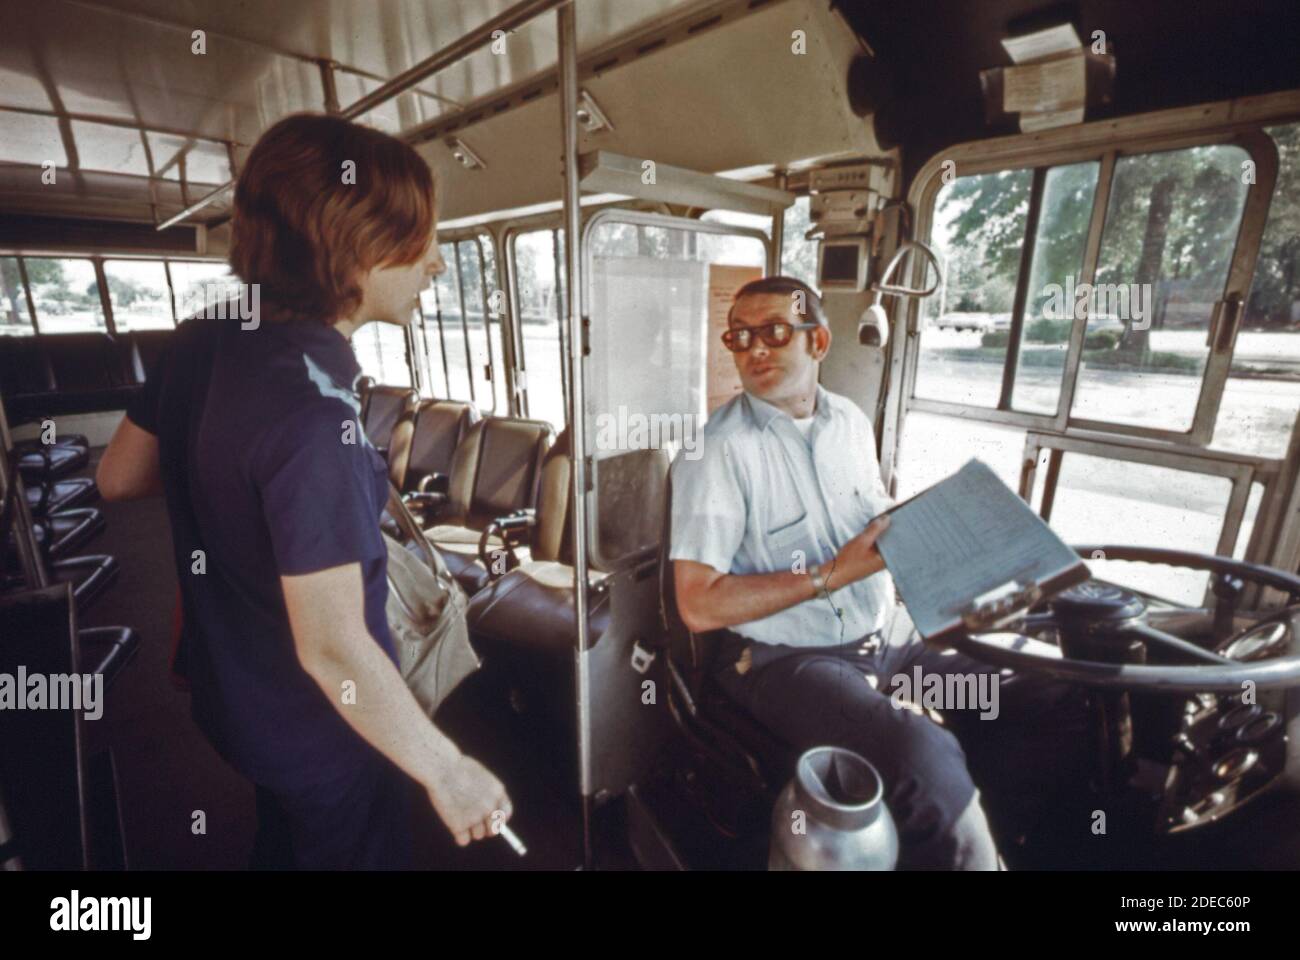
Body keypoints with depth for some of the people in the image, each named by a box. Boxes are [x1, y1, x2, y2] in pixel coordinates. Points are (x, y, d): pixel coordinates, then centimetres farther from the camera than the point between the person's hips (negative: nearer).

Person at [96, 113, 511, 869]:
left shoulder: (206, 338, -8)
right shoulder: (310, 410, -34)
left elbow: (118, 478, 6)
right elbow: (332, 649, -32)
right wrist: (447, 771, -21)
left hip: (237, 690, 7)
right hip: (323, 733, -7)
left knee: (284, 846, 34)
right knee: (350, 852, 23)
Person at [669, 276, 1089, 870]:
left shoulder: (851, 421, 7)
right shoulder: (718, 449, -14)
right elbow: (699, 605, -18)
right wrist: (832, 575, -19)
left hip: (888, 636, 7)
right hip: (786, 658, -6)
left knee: (1054, 706, 2)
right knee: (927, 759, -30)